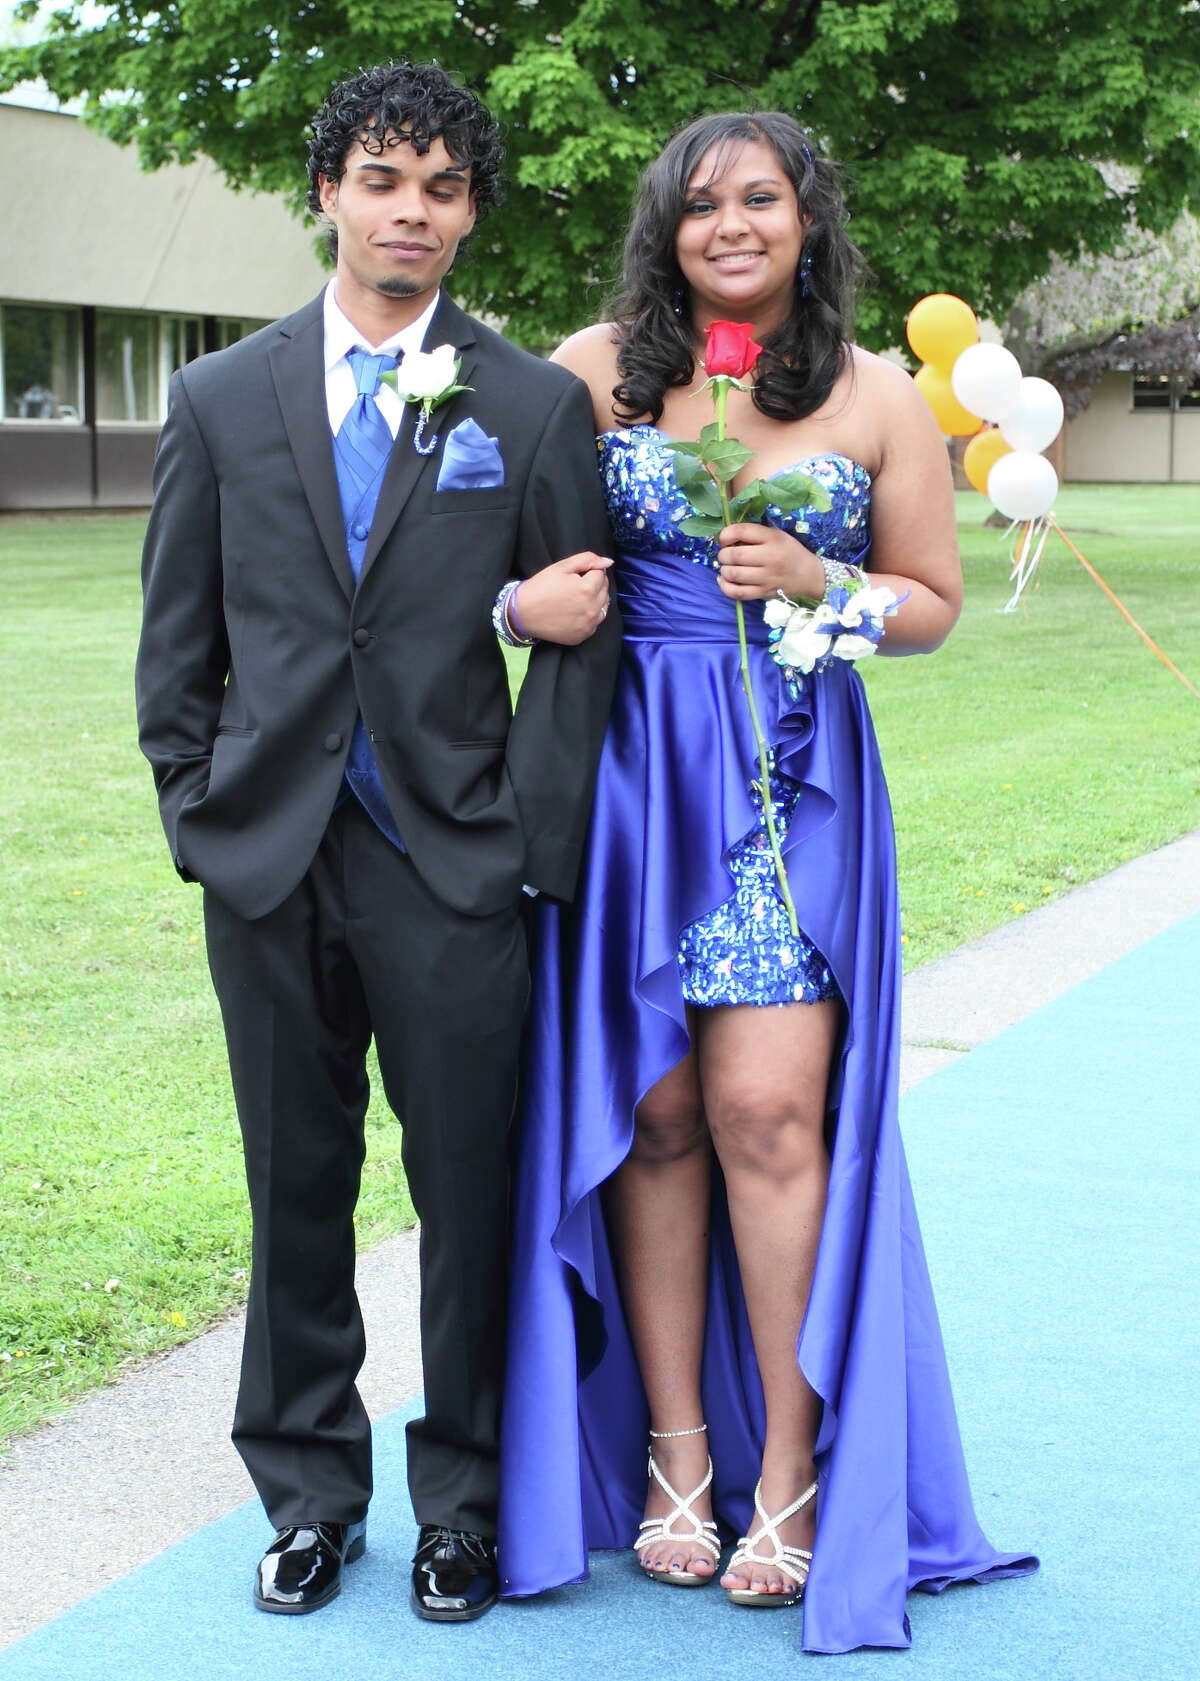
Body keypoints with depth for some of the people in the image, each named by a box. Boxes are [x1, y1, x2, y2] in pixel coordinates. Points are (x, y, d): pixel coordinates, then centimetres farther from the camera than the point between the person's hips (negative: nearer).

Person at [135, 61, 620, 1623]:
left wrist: (542, 847, -3)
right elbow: (176, 640, 10)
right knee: (298, 1189, 11)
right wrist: (199, 818, 3)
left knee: (470, 1196, 4)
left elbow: (586, 637, 3)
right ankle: (309, 1493, 27)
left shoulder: (535, 405, 3)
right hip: (270, 863, 2)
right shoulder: (221, 399, 7)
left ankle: (463, 1505, 22)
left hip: (453, 864, -1)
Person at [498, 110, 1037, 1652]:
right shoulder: (597, 369, 4)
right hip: (631, 772, 1)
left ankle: (792, 1469, 4)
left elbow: (933, 602, 9)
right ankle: (676, 1449, 16)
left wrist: (818, 583, -9)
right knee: (650, 1111, 3)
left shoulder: (879, 400, 5)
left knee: (766, 1109, -9)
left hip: (796, 780, -1)